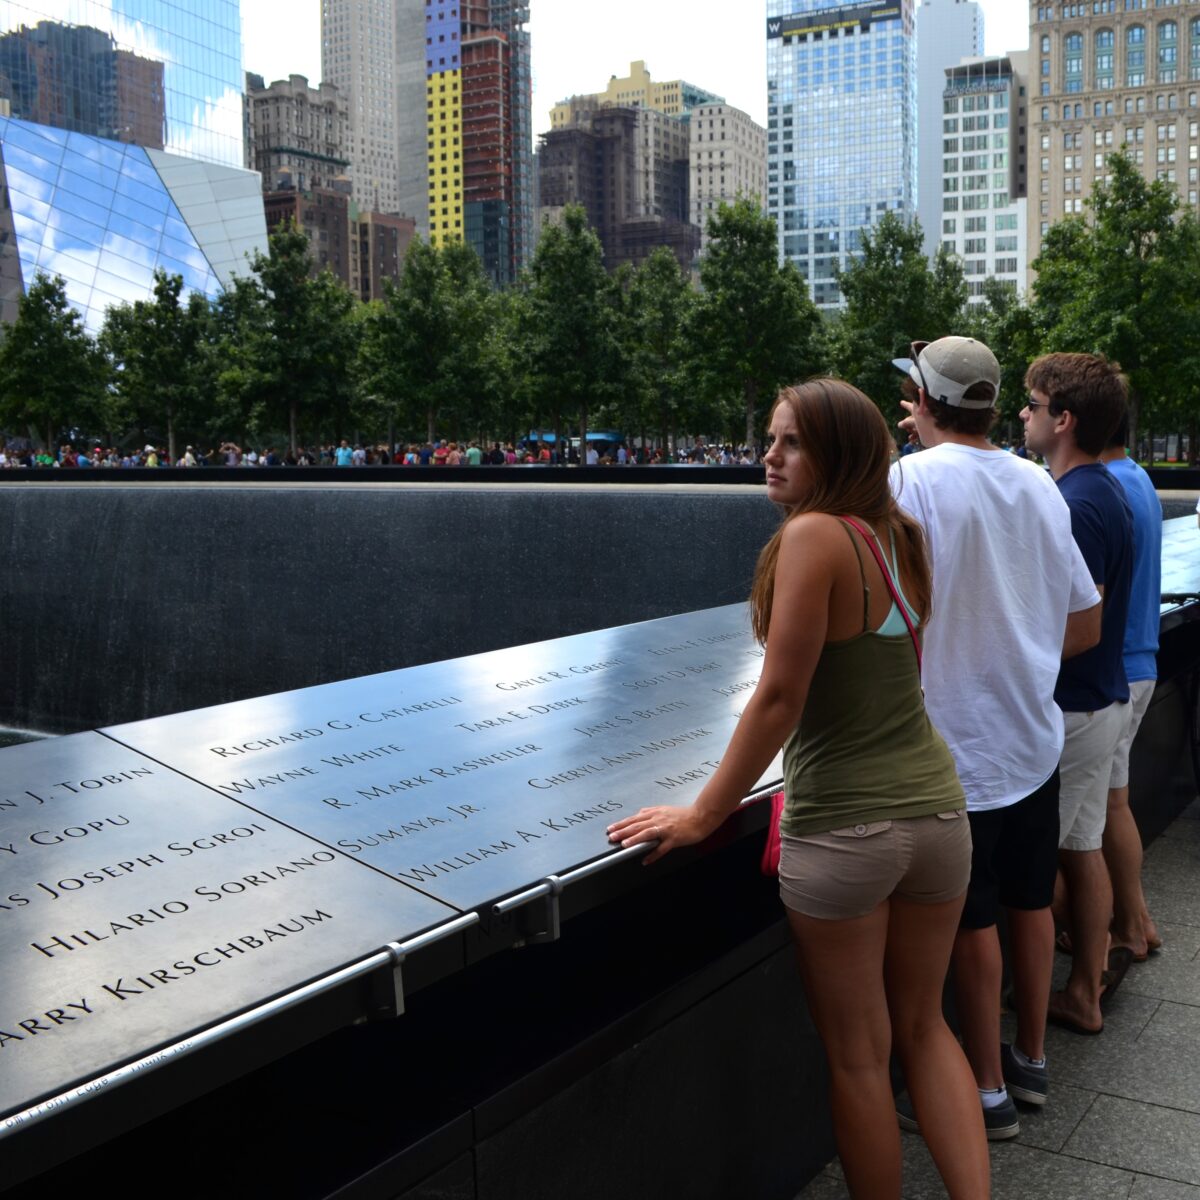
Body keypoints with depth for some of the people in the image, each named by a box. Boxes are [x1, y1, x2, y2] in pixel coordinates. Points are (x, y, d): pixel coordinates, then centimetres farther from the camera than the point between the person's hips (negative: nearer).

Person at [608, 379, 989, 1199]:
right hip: (937, 808, 7)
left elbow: (780, 695, -17)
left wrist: (703, 815, -10)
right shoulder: (899, 538, 7)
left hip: (847, 831, -7)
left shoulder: (814, 534, -15)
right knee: (923, 1026, 23)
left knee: (858, 1057, 11)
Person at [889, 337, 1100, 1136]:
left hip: (961, 746, -6)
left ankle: (989, 1092, 19)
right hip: (1035, 734, 6)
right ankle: (1031, 1060, 34)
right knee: (1030, 903, 18)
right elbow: (1086, 626, 9)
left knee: (972, 924, 6)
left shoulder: (912, 480, -16)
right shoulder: (1039, 485, 3)